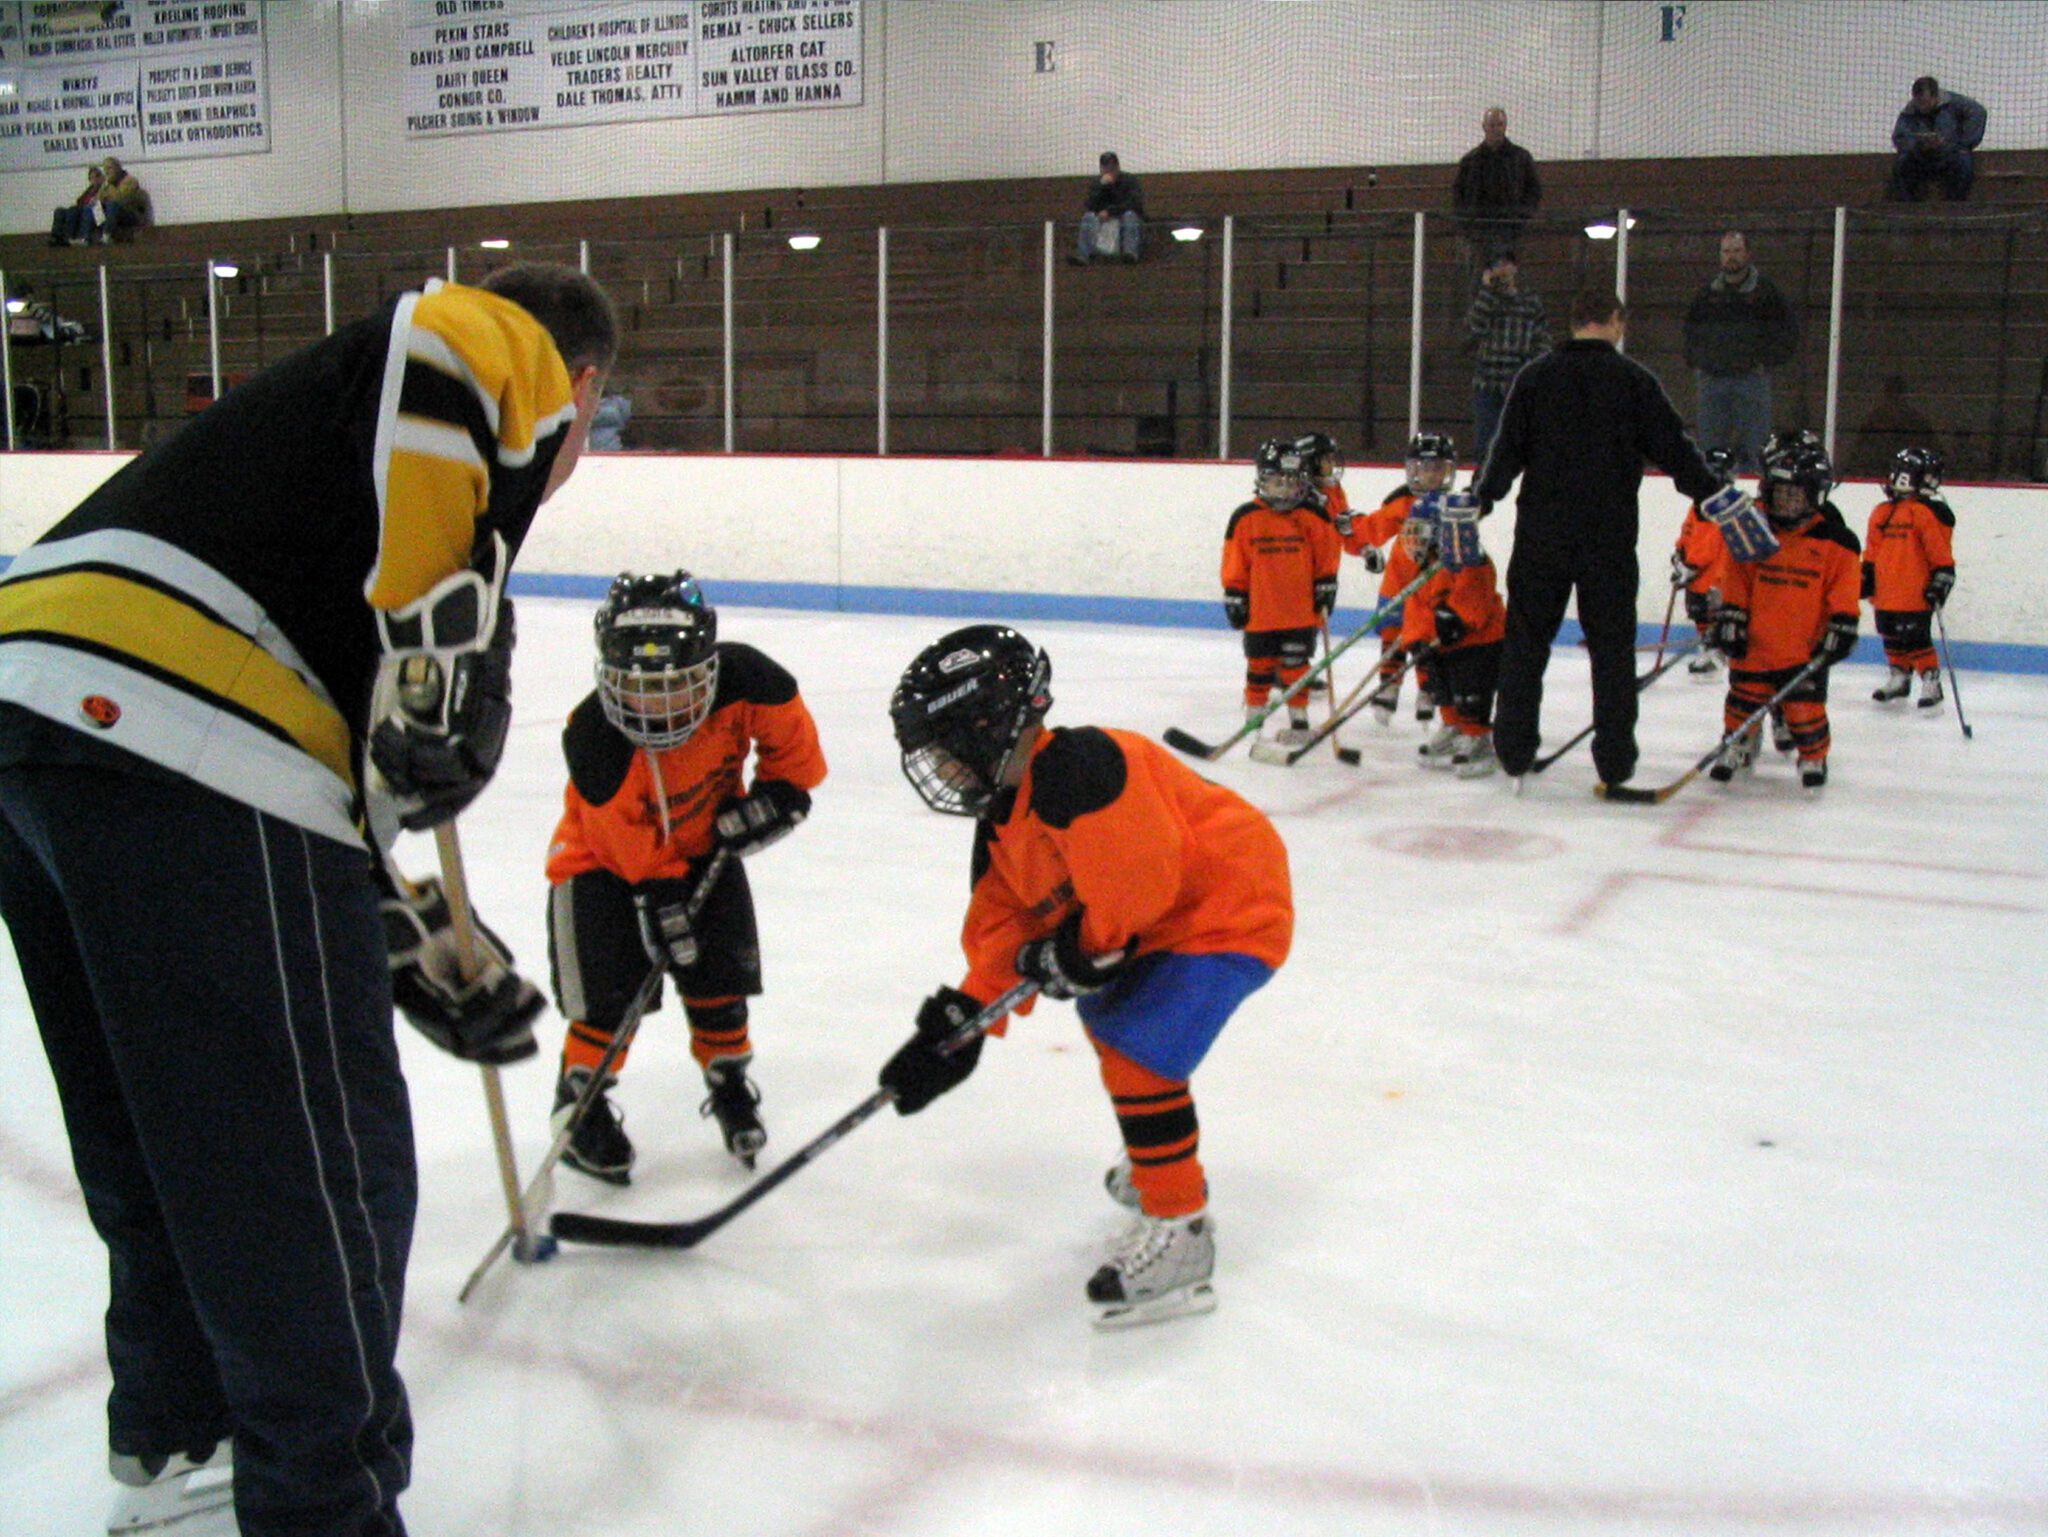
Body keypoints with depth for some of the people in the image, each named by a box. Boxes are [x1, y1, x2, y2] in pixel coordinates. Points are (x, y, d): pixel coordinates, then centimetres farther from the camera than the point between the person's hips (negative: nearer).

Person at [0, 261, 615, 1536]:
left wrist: (426, 951, 31)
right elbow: (439, 358, -17)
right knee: (316, 1171, 2)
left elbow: (345, 759, 31)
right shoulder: (506, 349, 12)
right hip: (165, 730, -10)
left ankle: (174, 1434, 43)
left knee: (160, 1138, 26)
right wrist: (452, 655, -13)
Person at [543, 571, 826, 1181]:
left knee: (720, 973, 3)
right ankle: (580, 1102, 12)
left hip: (705, 845, 3)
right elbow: (633, 843, -25)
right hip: (604, 860, -3)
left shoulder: (743, 680, -28)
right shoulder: (596, 742, -33)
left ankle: (729, 1081, 26)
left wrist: (776, 797, -15)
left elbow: (793, 739, -8)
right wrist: (662, 901, -26)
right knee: (609, 989, -8)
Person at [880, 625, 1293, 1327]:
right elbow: (1001, 927, 7)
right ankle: (1164, 1157, 46)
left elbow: (1140, 875, -33)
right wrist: (959, 1023, -3)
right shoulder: (1001, 827, 5)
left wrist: (1086, 952, -17)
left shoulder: (1077, 769, -28)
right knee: (1107, 1016, 26)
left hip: (1231, 909, -11)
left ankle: (1179, 1232, -9)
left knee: (1140, 1050, -18)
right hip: (1158, 925, 11)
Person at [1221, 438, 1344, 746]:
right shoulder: (1245, 519, -3)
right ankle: (1253, 717, 25)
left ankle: (1299, 721, 14)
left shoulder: (1312, 518, -2)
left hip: (1301, 611, 0)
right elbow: (1235, 564, 1)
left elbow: (1328, 555, 7)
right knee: (1259, 666, 11)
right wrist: (1234, 596, 1)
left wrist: (1325, 588, 4)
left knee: (1294, 667, 4)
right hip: (1260, 613, 1)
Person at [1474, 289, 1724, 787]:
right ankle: (1615, 756, 8)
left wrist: (1483, 498, 8)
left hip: (1542, 530, 1)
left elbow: (1509, 447, -1)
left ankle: (1514, 748, 12)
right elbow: (1672, 447, -2)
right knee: (1612, 643, 6)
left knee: (1527, 636, 10)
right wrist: (1715, 496, 5)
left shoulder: (1535, 376, 2)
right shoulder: (1634, 379, -2)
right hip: (1610, 535, -1)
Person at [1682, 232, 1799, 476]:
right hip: (1712, 379, 4)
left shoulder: (1764, 289, 0)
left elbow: (1790, 329, 4)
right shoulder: (1708, 291, 10)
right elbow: (1690, 326, 25)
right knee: (1710, 447, 5)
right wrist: (1694, 361, 14)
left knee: (1750, 448, -6)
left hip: (1751, 380, -4)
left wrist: (1767, 361, -3)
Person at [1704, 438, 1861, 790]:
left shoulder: (1833, 539, -3)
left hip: (1807, 648, -2)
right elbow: (1733, 580, 5)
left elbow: (1843, 590, 0)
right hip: (1755, 642, 2)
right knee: (1744, 697, 9)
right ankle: (1738, 747, 30)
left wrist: (1841, 627, -6)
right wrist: (1730, 617, -1)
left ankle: (1813, 758, 21)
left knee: (1805, 708, -1)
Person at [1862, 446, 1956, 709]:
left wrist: (1941, 581, -15)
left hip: (1916, 594, -7)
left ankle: (1931, 682, 1)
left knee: (1915, 638, -8)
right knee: (1892, 638, 16)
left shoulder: (1928, 512, -10)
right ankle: (1899, 677, 30)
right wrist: (1867, 574, 17)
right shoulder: (1883, 512, 12)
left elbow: (1941, 553, -12)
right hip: (1886, 593, 7)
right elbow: (1872, 550, 20)